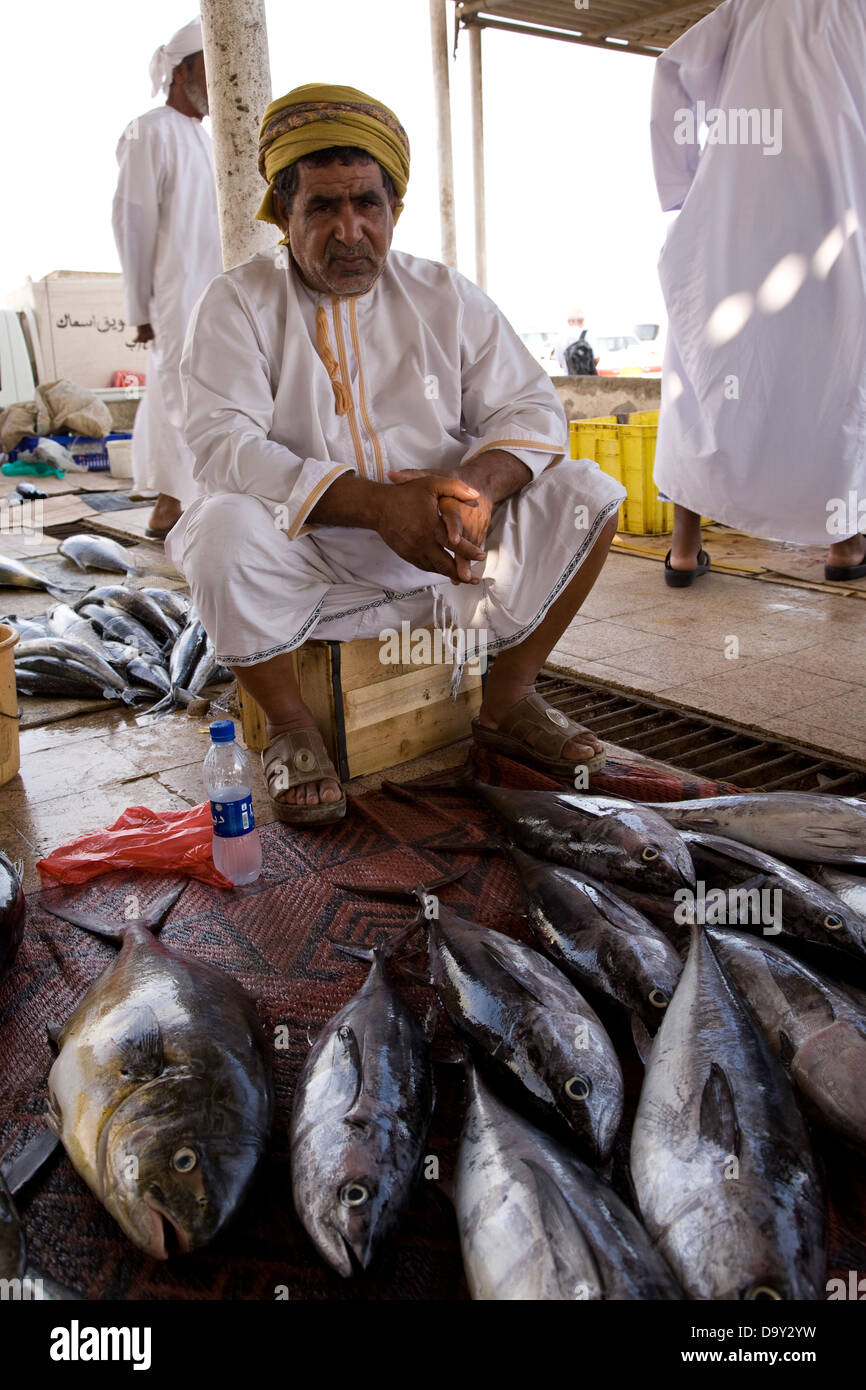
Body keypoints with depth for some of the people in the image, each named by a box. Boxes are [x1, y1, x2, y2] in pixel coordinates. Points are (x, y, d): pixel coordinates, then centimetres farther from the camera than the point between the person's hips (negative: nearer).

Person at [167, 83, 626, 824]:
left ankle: (506, 702, 3)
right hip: (309, 562, -3)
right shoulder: (239, 303, -2)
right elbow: (223, 446, -16)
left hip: (447, 553, 3)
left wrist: (478, 481, -22)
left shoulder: (446, 296, 8)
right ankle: (290, 726, -8)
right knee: (225, 528, -33)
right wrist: (377, 503, -29)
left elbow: (531, 411, 3)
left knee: (587, 494, -11)